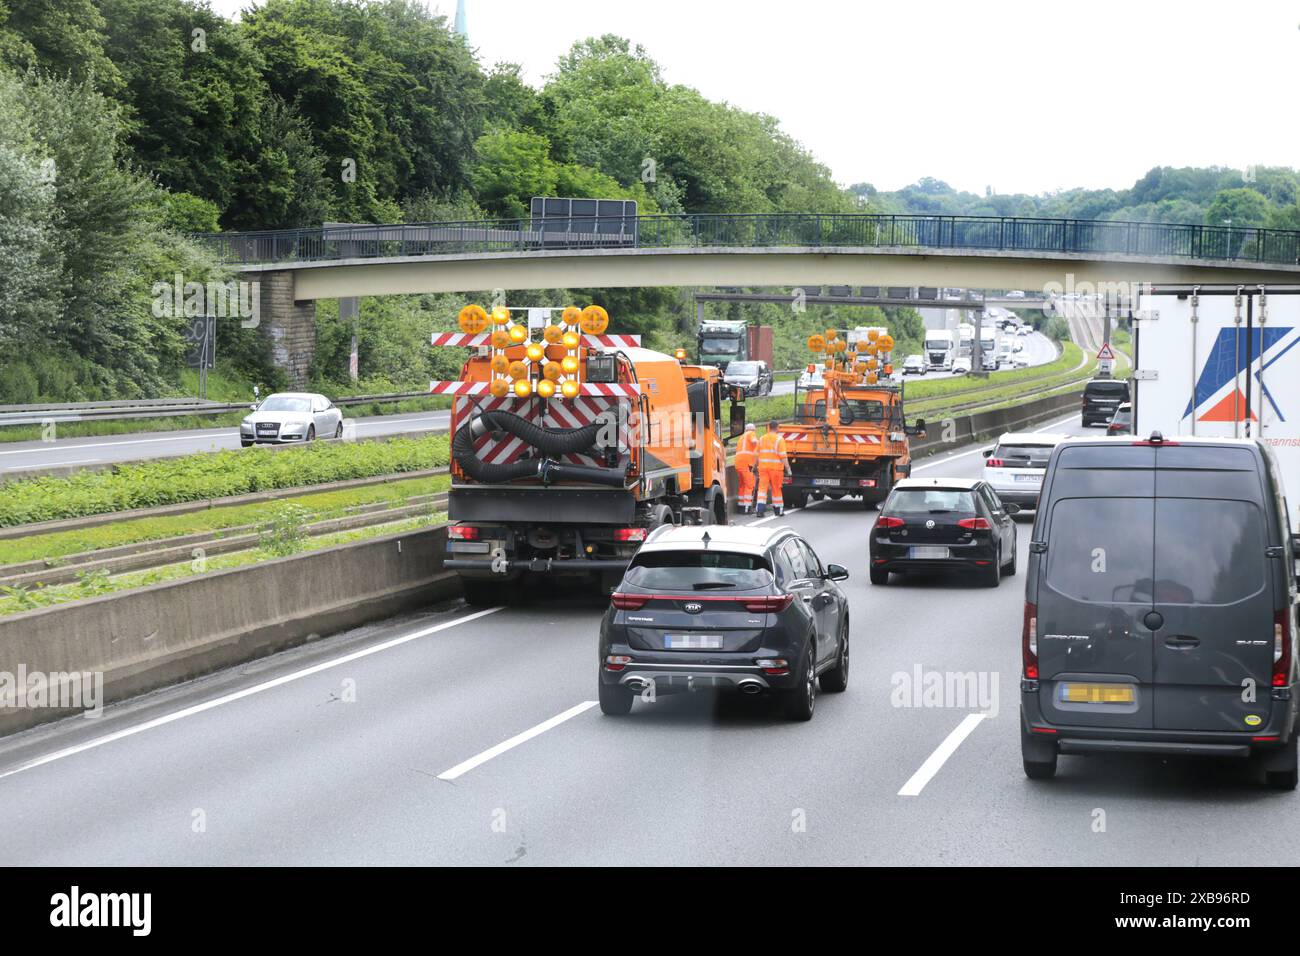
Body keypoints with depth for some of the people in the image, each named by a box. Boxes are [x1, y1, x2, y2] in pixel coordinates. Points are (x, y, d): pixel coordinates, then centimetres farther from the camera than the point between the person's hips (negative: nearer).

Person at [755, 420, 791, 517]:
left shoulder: (762, 439, 8)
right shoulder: (779, 439, -6)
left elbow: (757, 454, 10)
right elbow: (783, 456, -12)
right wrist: (788, 468, -7)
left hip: (763, 466, 3)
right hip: (776, 467, -3)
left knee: (762, 487, 0)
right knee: (776, 488, 8)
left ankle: (760, 510, -14)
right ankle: (778, 511, 19)